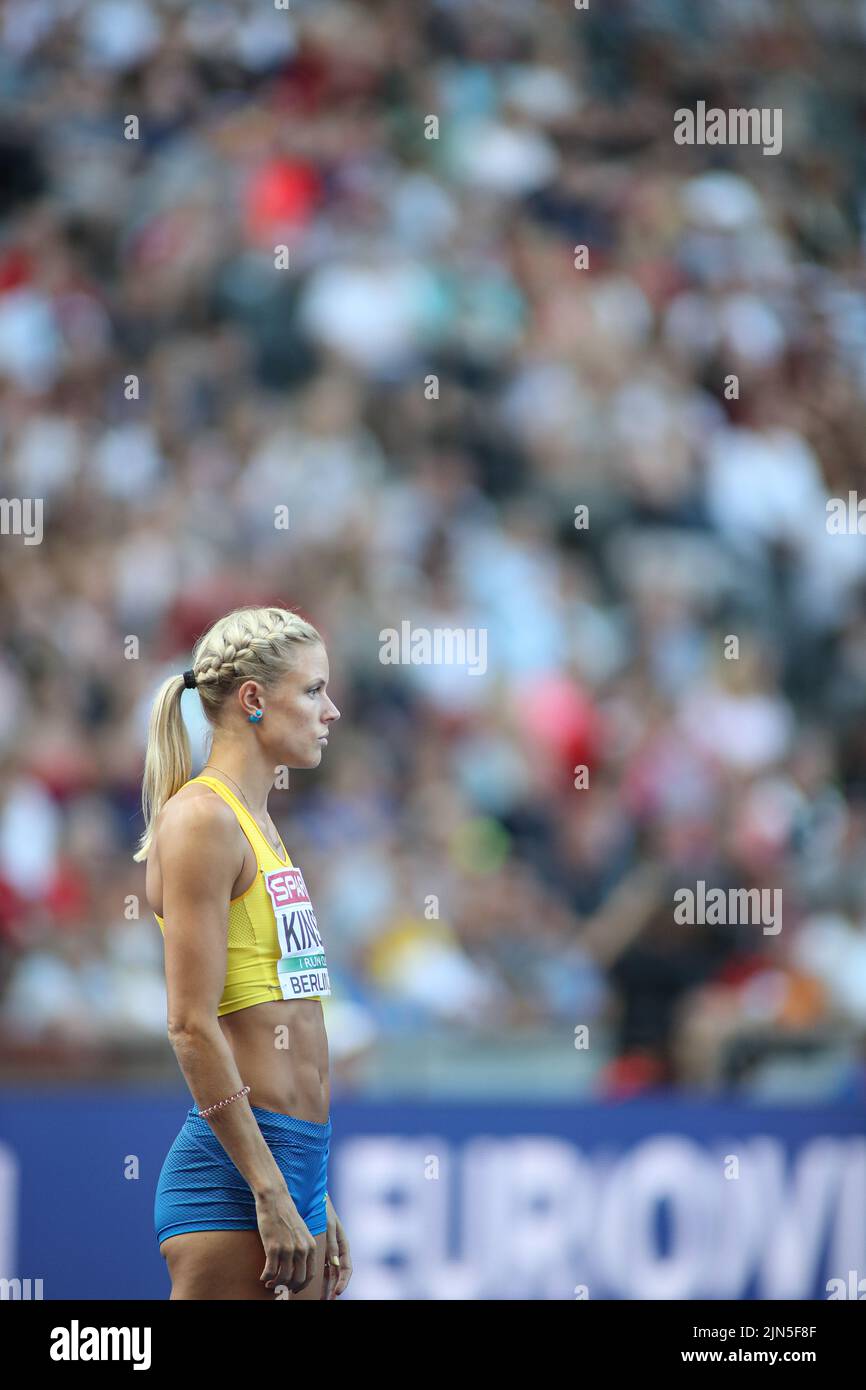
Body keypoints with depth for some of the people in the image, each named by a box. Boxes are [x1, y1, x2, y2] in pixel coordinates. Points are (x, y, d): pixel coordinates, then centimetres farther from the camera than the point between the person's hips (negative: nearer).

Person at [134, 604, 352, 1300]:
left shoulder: (259, 825, 19)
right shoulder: (201, 819, -9)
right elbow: (193, 1027, -16)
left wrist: (319, 1204, 21)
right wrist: (271, 1194, -18)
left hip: (296, 1163, 9)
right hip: (235, 1167, -9)